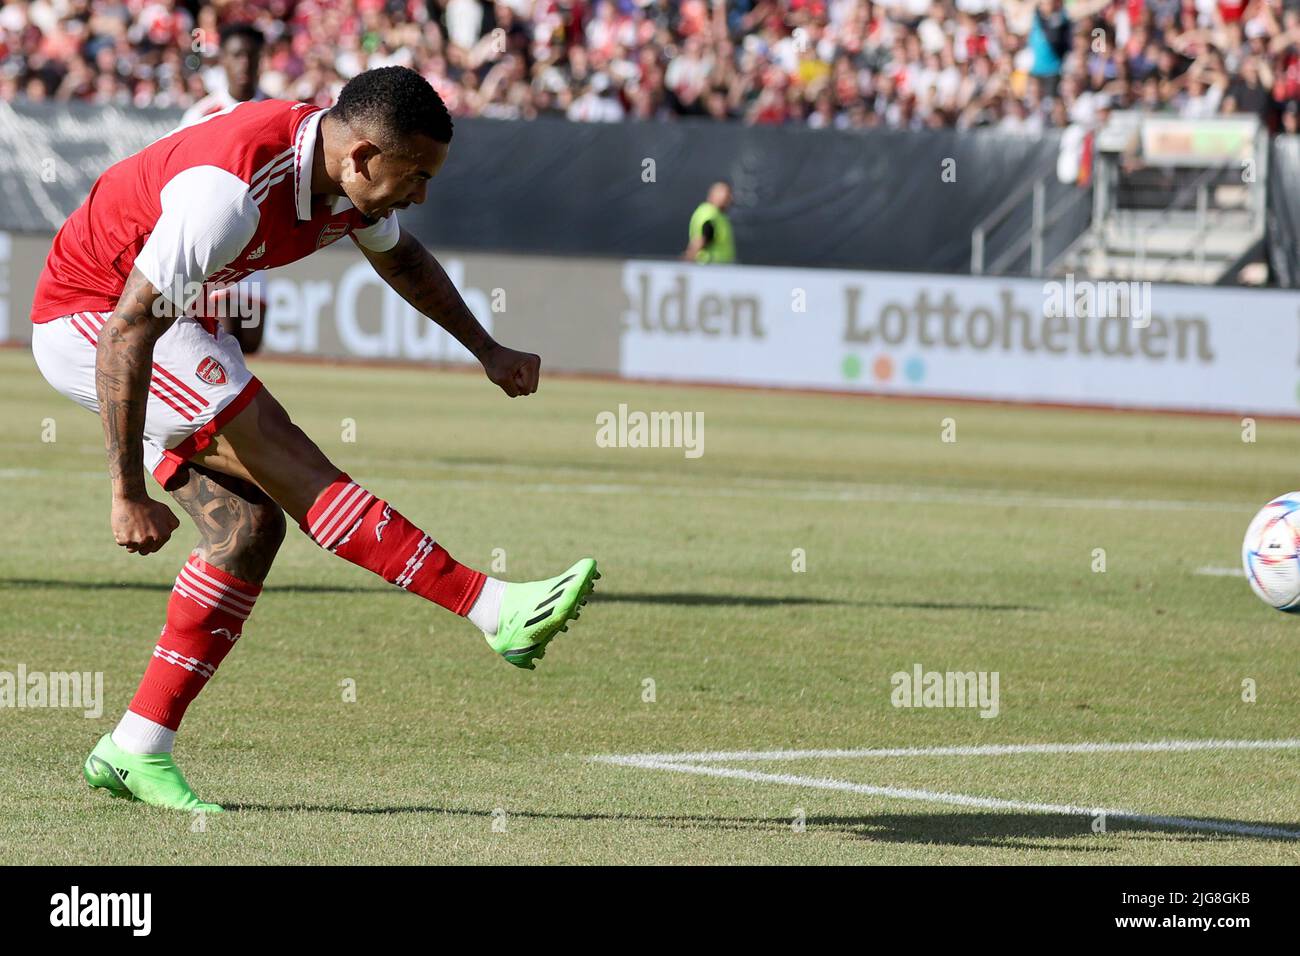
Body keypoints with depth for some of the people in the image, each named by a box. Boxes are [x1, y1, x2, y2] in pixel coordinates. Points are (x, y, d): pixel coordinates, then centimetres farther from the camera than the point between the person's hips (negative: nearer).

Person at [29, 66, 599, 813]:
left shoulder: (345, 172, -6)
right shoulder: (230, 188, -34)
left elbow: (398, 254, 19)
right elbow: (127, 333, -32)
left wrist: (487, 350, 24)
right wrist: (128, 494, -31)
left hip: (176, 323, 9)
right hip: (88, 317, -9)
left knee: (249, 526, -2)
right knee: (280, 454, -21)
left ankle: (137, 751, 1)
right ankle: (497, 611, -26)